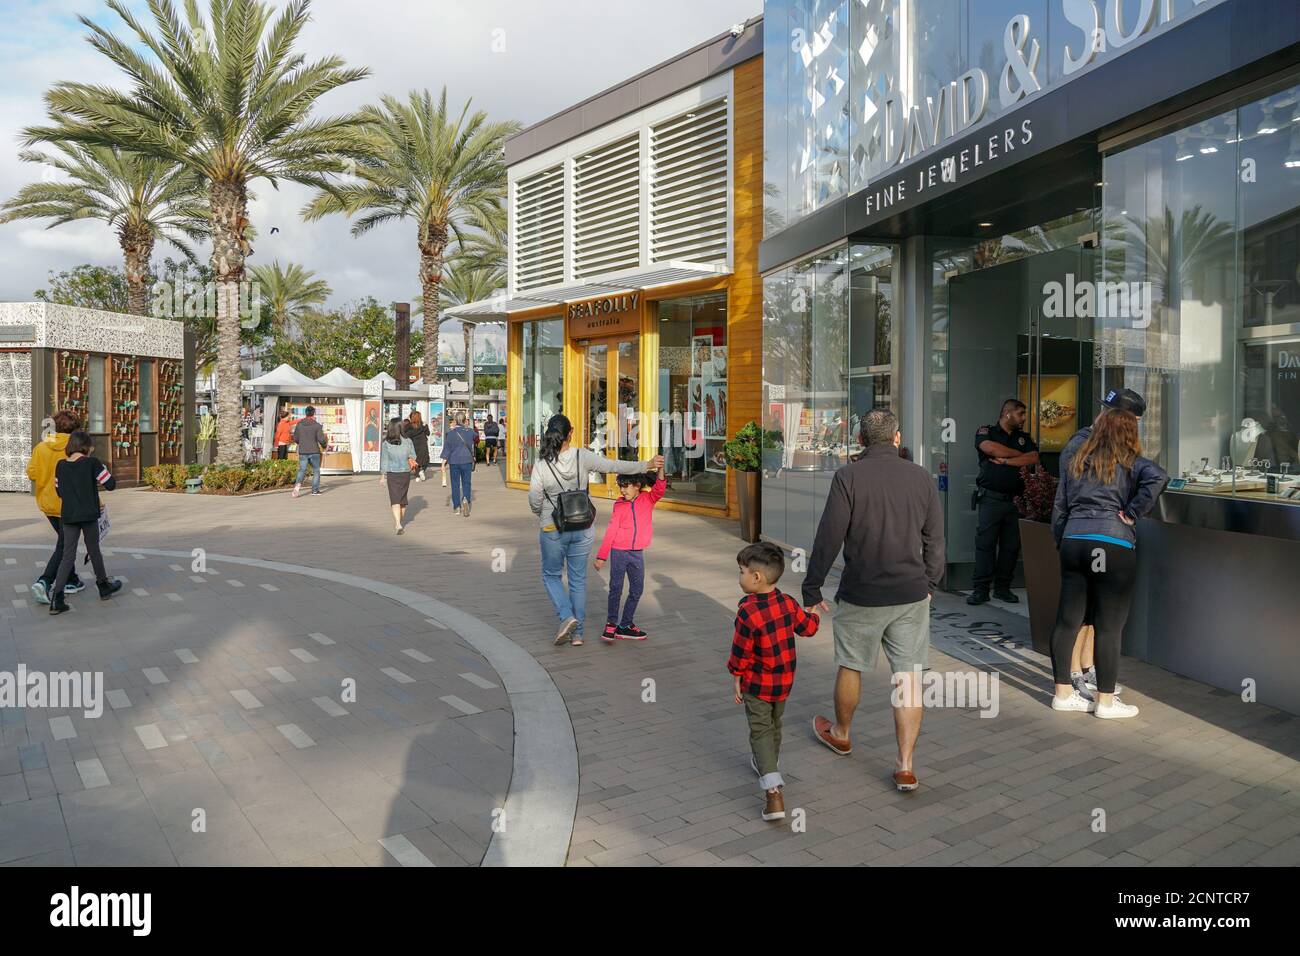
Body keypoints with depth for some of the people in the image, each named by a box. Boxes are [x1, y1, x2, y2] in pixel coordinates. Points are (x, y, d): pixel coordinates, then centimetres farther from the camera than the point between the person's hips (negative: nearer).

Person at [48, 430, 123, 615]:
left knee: (68, 555, 5)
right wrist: (103, 468, 9)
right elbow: (110, 484, -7)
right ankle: (104, 586, 30)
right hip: (89, 516, -3)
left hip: (68, 516, 4)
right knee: (94, 551, 13)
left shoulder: (60, 466, 4)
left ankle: (57, 598, -5)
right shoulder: (92, 463, -10)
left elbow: (60, 491, 14)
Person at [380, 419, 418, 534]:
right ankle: (401, 522, 32)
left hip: (392, 474, -2)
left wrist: (382, 476, 5)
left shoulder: (385, 443, -10)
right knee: (403, 498, 17)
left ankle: (398, 524, -19)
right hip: (405, 473, 2)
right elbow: (413, 457, 4)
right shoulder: (408, 441, -6)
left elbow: (384, 460, -4)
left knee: (395, 500, -3)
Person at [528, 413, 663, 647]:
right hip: (582, 529, 2)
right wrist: (647, 465, 1)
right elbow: (615, 466, -8)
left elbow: (534, 498, -12)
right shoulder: (582, 456, -10)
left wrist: (543, 515, 10)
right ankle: (577, 632, 19)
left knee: (551, 575, 17)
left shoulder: (542, 464, -13)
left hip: (553, 530, -2)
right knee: (578, 579, 13)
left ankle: (567, 616, -3)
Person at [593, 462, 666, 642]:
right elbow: (611, 531, -1)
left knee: (637, 590, 8)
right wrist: (601, 556, 0)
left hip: (637, 553, 2)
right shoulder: (619, 505, -3)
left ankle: (625, 625, 20)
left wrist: (660, 468, -36)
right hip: (619, 551, -2)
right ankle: (611, 624, 14)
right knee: (616, 589, 0)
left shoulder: (648, 499, 0)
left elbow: (659, 489, -20)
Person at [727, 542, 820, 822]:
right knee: (774, 725, 26)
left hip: (757, 684, -6)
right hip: (785, 682, 6)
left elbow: (740, 653, -18)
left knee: (760, 731, 2)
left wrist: (736, 679, -4)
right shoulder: (788, 603, -9)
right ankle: (768, 763, 49)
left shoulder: (747, 613, -26)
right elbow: (808, 627, 6)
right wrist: (813, 613, 26)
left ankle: (773, 790, -11)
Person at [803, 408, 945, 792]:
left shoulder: (848, 477, -10)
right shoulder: (921, 477, 1)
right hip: (912, 595, 3)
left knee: (850, 667, 17)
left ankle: (840, 734, 39)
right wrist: (930, 583, 22)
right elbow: (935, 540, 8)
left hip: (862, 595, -2)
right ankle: (905, 766, 9)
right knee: (909, 678, 7)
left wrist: (812, 589, -2)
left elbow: (829, 537, -11)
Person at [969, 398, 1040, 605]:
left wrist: (1006, 460, -9)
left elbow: (1034, 458, 1)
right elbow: (989, 448, -16)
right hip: (991, 499, -4)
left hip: (1015, 500, 4)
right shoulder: (986, 431, 5)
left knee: (1011, 545, 4)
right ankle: (980, 590, 0)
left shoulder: (1023, 438, 18)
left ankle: (1003, 587, 14)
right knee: (985, 543, -5)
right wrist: (1019, 455, -4)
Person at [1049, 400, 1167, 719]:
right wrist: (1132, 512, -12)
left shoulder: (1075, 458, 13)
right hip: (1113, 545, -5)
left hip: (1073, 540, 5)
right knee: (1109, 625, 2)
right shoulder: (1129, 462, -1)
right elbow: (1158, 477, -22)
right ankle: (1105, 700, 11)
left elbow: (1059, 505, 15)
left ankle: (1063, 692, 19)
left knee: (1067, 618, 10)